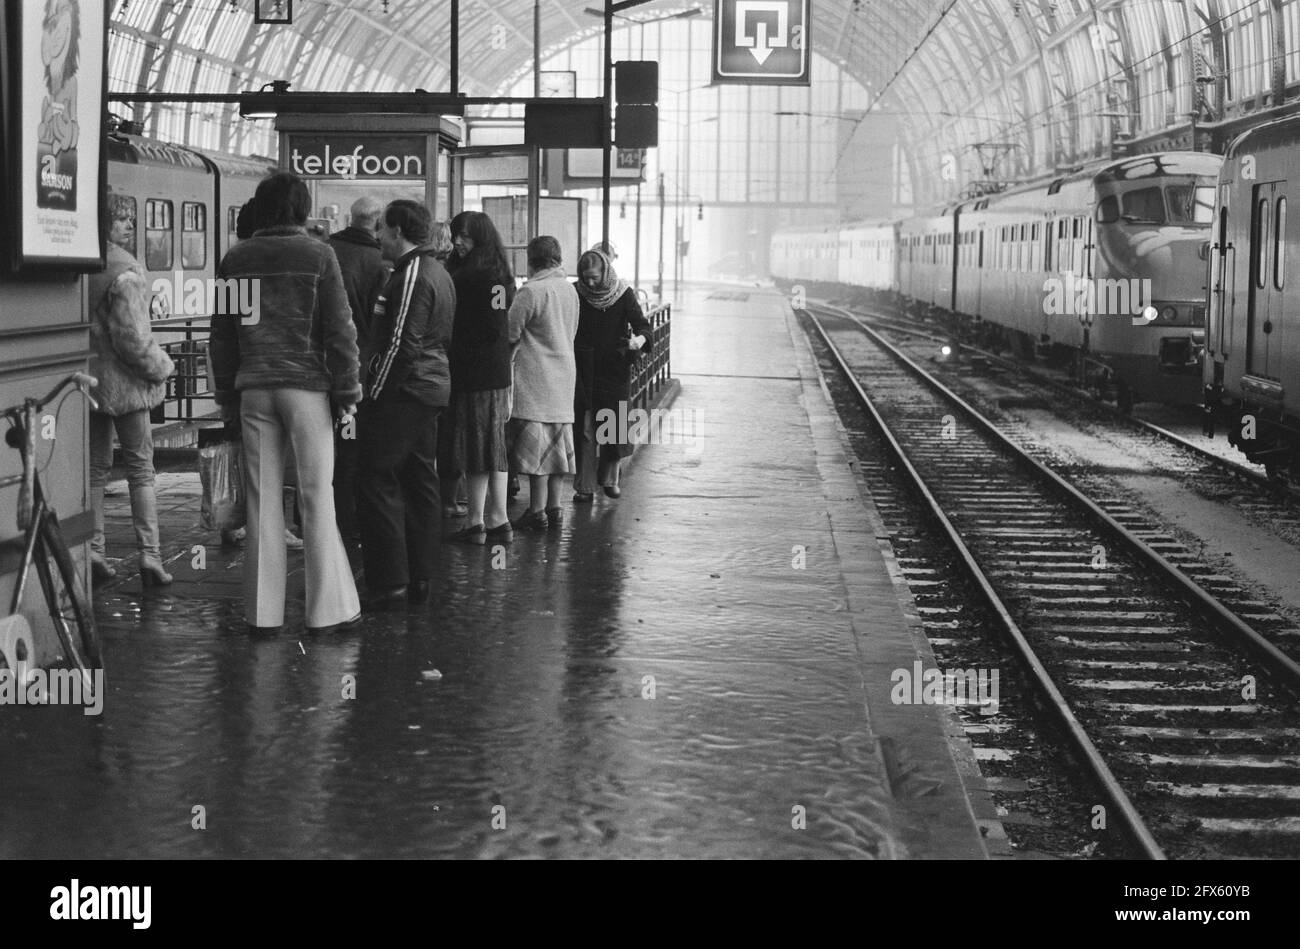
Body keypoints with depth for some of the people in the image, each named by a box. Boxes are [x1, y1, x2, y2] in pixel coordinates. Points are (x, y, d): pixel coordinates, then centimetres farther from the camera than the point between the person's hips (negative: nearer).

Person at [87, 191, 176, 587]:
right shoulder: (124, 271, -17)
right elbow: (133, 336, -21)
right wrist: (161, 366, -5)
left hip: (86, 382, 6)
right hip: (123, 381, -6)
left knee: (95, 467, 13)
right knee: (141, 468, 4)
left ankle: (92, 551, 14)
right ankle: (149, 554, 1)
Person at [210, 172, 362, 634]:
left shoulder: (236, 259, 6)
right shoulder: (317, 255, -4)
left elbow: (222, 334, 11)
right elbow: (339, 328, -5)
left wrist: (227, 395, 18)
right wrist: (347, 389, 2)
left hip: (254, 388, 3)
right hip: (306, 384, -3)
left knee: (262, 500, 6)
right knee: (317, 496, 1)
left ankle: (263, 611, 8)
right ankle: (327, 607, 2)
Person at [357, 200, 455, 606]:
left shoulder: (412, 275, -15)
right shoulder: (439, 273, 17)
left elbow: (401, 343, -20)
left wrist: (375, 391, -15)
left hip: (401, 390, -10)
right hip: (432, 388, 10)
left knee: (379, 481, -7)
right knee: (421, 482, 11)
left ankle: (389, 581, -9)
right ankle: (419, 579, 15)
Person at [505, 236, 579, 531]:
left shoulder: (532, 291, -15)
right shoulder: (569, 289, 8)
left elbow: (510, 333, -12)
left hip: (535, 377, -7)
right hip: (564, 374, 7)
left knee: (535, 444, -4)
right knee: (558, 442, 11)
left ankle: (537, 512, -4)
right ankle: (553, 507, 16)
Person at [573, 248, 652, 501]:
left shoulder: (624, 295, -6)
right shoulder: (578, 295, 0)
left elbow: (641, 324, -14)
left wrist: (639, 340, -36)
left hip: (616, 369, -1)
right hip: (585, 369, 1)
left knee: (614, 425, 3)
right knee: (585, 429, -4)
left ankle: (609, 479, 23)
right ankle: (584, 486, 0)